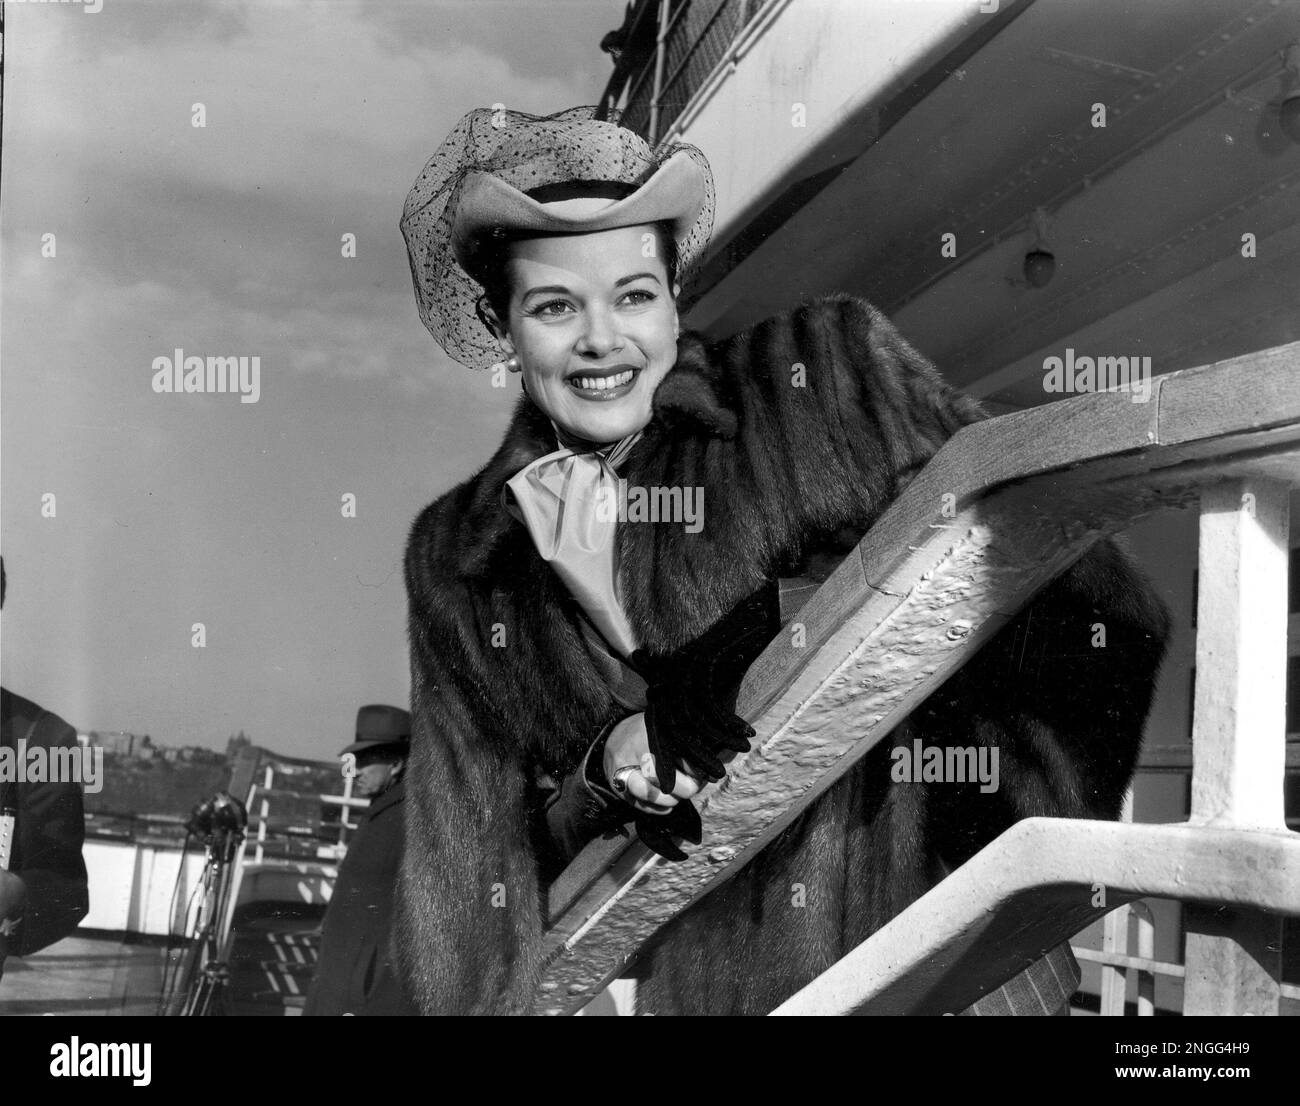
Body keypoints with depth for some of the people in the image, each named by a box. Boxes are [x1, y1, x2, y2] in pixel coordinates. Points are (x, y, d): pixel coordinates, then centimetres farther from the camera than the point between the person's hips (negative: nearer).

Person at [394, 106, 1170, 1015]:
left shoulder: (825, 372, -5)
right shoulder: (453, 555, 4)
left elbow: (1097, 613, -8)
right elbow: (476, 857, 5)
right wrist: (612, 771, -15)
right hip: (657, 984, 2)